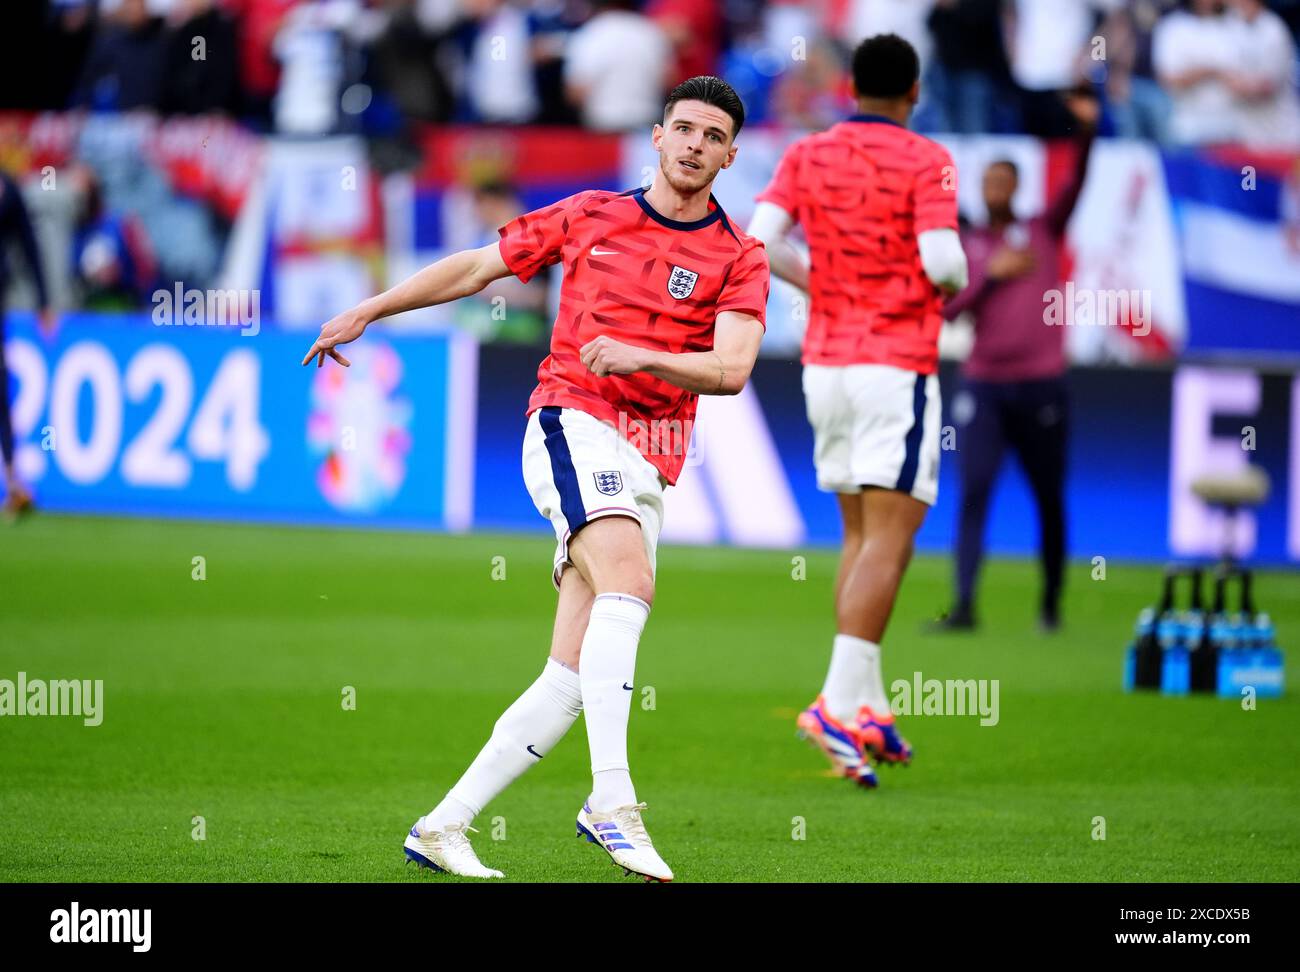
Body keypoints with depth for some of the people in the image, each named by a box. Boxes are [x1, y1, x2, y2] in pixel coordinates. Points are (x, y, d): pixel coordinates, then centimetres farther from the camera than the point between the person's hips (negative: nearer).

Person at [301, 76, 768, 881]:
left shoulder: (740, 259, 7)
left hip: (648, 467, 3)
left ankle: (443, 827, 6)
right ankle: (612, 801, -41)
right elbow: (474, 268, 20)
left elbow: (731, 369, -8)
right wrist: (365, 314, 18)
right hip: (573, 423, -3)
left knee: (574, 677, -3)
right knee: (628, 580, -31)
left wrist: (640, 356, -24)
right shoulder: (590, 216, 11)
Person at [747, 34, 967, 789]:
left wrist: (821, 281, 11)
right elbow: (940, 260, -19)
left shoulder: (807, 155, 5)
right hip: (897, 366, -6)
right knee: (889, 541, -7)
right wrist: (958, 280, 4)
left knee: (862, 536, 15)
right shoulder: (926, 162, -8)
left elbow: (760, 242, -5)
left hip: (826, 361, 6)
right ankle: (839, 705, -19)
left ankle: (867, 705, 12)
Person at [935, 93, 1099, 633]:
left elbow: (1075, 184, -6)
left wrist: (1086, 131, -22)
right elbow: (948, 310, 0)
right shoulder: (963, 247, 10)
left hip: (1041, 385, 0)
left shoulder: (1044, 232, 8)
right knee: (973, 492, -12)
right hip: (982, 386, 0)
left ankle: (1051, 602, 17)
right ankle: (964, 604, -18)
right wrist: (993, 276, -12)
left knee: (1049, 498, 5)